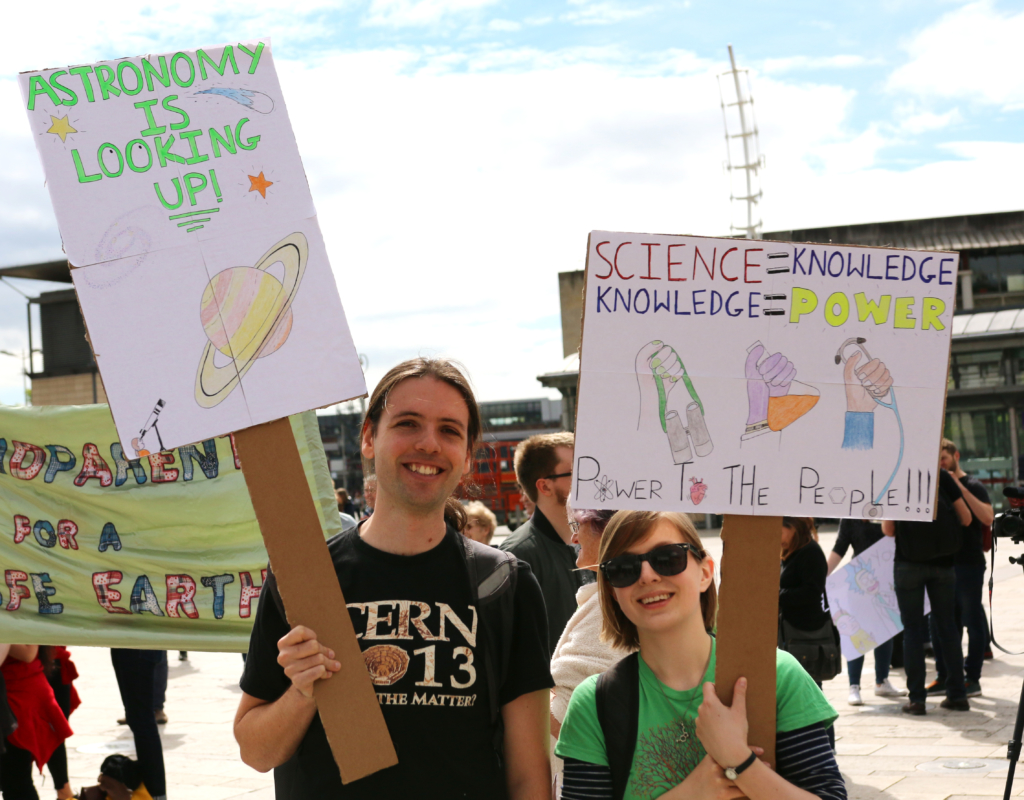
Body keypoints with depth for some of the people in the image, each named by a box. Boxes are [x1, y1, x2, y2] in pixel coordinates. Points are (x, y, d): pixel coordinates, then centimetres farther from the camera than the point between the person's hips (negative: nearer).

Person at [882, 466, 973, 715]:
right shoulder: (942, 476, 2)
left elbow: (888, 530, -2)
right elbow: (965, 519, 4)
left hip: (909, 563, -2)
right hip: (943, 563, 2)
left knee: (912, 629, 4)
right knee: (947, 626, 11)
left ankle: (917, 698, 1)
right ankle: (957, 695, 13)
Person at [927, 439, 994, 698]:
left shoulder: (972, 485, -5)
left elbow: (987, 517, -21)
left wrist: (960, 488, -23)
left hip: (968, 563, -7)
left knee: (973, 620, 0)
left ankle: (972, 679, 4)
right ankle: (945, 677, 17)